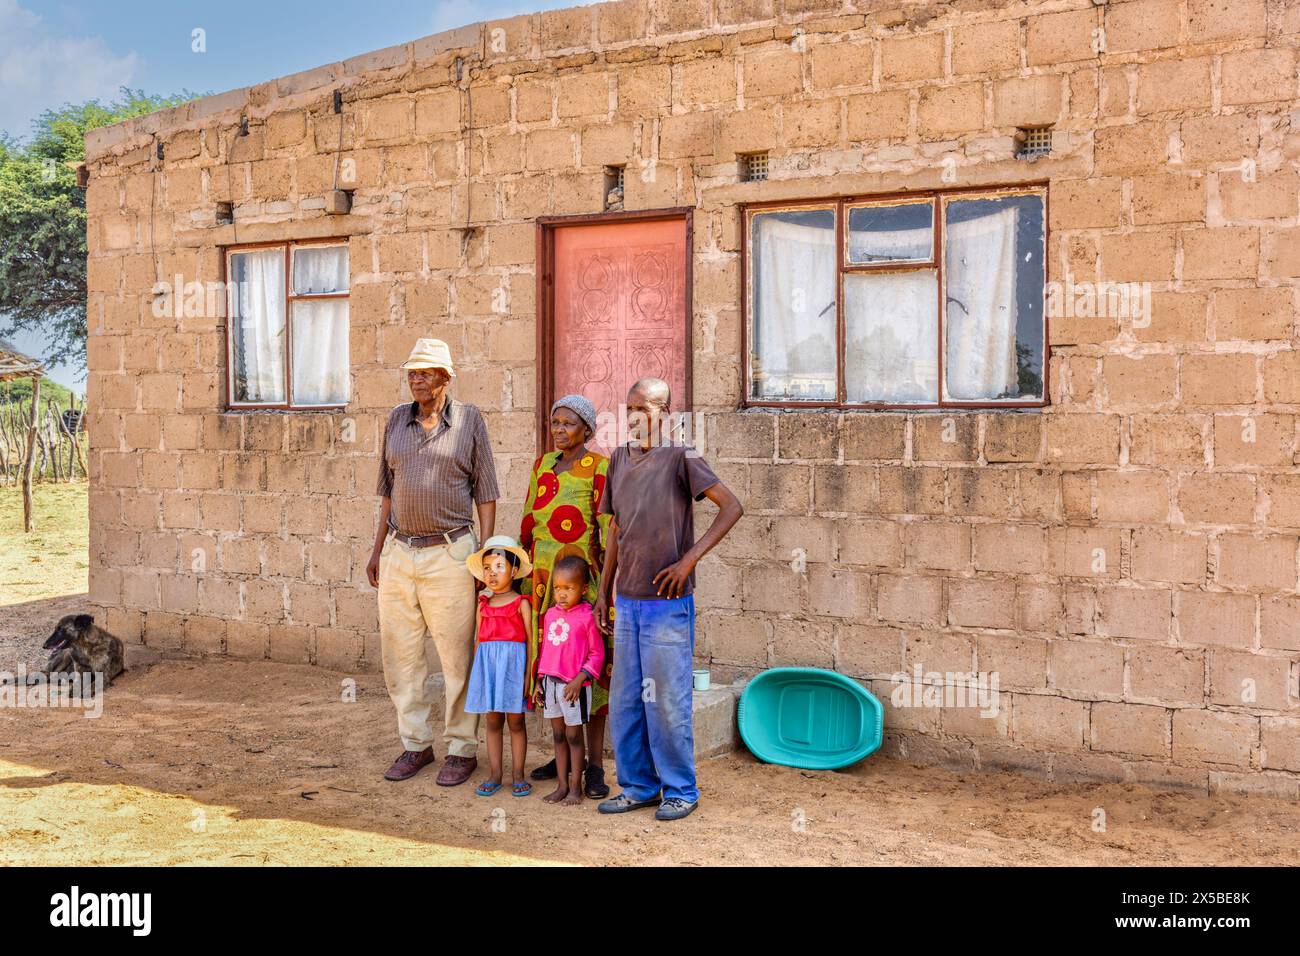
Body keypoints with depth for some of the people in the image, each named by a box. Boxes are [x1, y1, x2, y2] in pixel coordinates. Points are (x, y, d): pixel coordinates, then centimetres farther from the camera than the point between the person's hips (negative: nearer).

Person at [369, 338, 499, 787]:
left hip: (449, 553, -4)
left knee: (457, 657, 0)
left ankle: (462, 749, 12)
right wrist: (377, 549, 13)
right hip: (398, 552, 5)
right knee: (399, 654, 9)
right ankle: (416, 744, 22)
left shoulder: (469, 420, -1)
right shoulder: (397, 420, 10)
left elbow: (485, 493, 0)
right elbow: (388, 489, 16)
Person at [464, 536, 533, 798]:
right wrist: (476, 670, 12)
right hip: (487, 664, 4)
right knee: (493, 721, 8)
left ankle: (518, 775, 12)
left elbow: (531, 639, -4)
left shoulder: (521, 603, -3)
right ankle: (495, 774, 17)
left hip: (513, 663, -4)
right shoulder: (483, 605, 12)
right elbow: (480, 640, 16)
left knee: (515, 721, 3)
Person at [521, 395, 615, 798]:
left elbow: (611, 531, -11)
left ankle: (594, 766, 7)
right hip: (543, 581, 6)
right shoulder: (543, 465, 12)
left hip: (581, 580, -6)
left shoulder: (599, 470, -8)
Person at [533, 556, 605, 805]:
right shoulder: (550, 615, 6)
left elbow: (597, 654, -10)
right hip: (551, 683, 6)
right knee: (558, 736, 13)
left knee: (573, 736, 3)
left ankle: (575, 788, 12)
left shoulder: (586, 617, -12)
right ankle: (561, 785, 22)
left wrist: (579, 679, -17)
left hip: (574, 686, -6)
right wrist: (540, 681, 12)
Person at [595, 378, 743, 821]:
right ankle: (638, 786, 25)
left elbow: (732, 507, -12)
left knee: (667, 700, 0)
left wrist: (689, 559, -17)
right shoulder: (619, 459, 11)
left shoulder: (680, 459, -8)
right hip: (627, 602, 6)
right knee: (625, 700, 11)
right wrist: (605, 591, 17)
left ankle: (680, 790, 15)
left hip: (667, 602, -6)